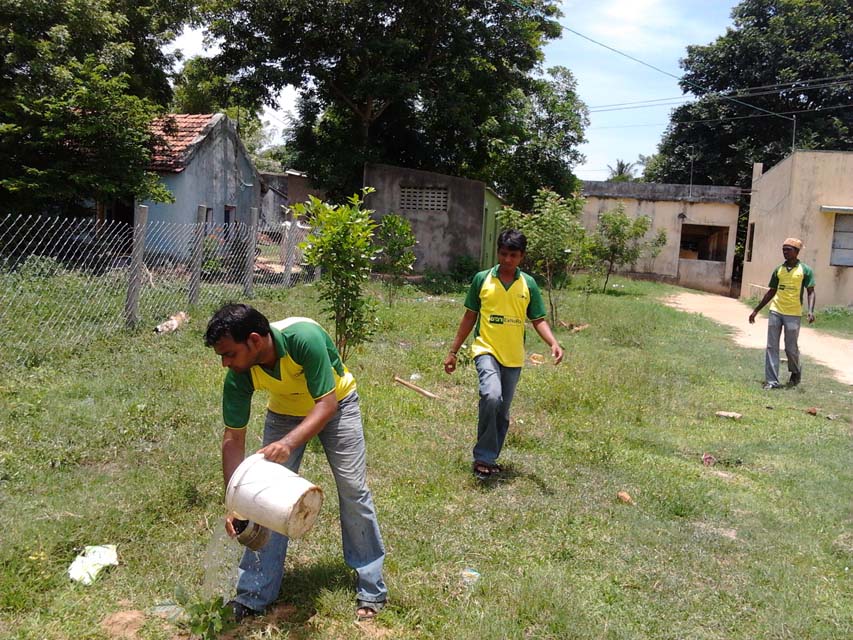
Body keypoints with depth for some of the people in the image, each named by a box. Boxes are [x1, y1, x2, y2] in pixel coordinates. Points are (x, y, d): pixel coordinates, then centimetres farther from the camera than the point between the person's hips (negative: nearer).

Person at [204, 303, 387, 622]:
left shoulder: (305, 337, -40)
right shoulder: (238, 376, -26)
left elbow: (326, 404, -35)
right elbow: (233, 438, -18)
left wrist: (288, 443, -50)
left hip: (335, 403, -3)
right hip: (284, 411, 3)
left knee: (354, 490, -4)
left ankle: (371, 589, 11)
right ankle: (254, 595, 7)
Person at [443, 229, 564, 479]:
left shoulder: (528, 284, 3)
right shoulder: (482, 279, 0)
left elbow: (538, 320, 5)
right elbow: (470, 316, 7)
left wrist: (553, 343, -14)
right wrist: (453, 351, 7)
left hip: (513, 357, 3)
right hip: (486, 349, -3)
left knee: (503, 411, 10)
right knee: (491, 396, -27)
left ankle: (489, 458, 28)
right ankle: (483, 457, -14)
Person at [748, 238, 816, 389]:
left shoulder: (805, 270, -2)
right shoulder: (778, 270, 9)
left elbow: (811, 292, -3)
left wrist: (811, 311, -20)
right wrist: (756, 310, 16)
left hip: (793, 314, -4)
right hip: (775, 312, 4)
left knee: (791, 348, 3)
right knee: (771, 347, -1)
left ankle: (796, 372, 32)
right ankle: (772, 381, 2)